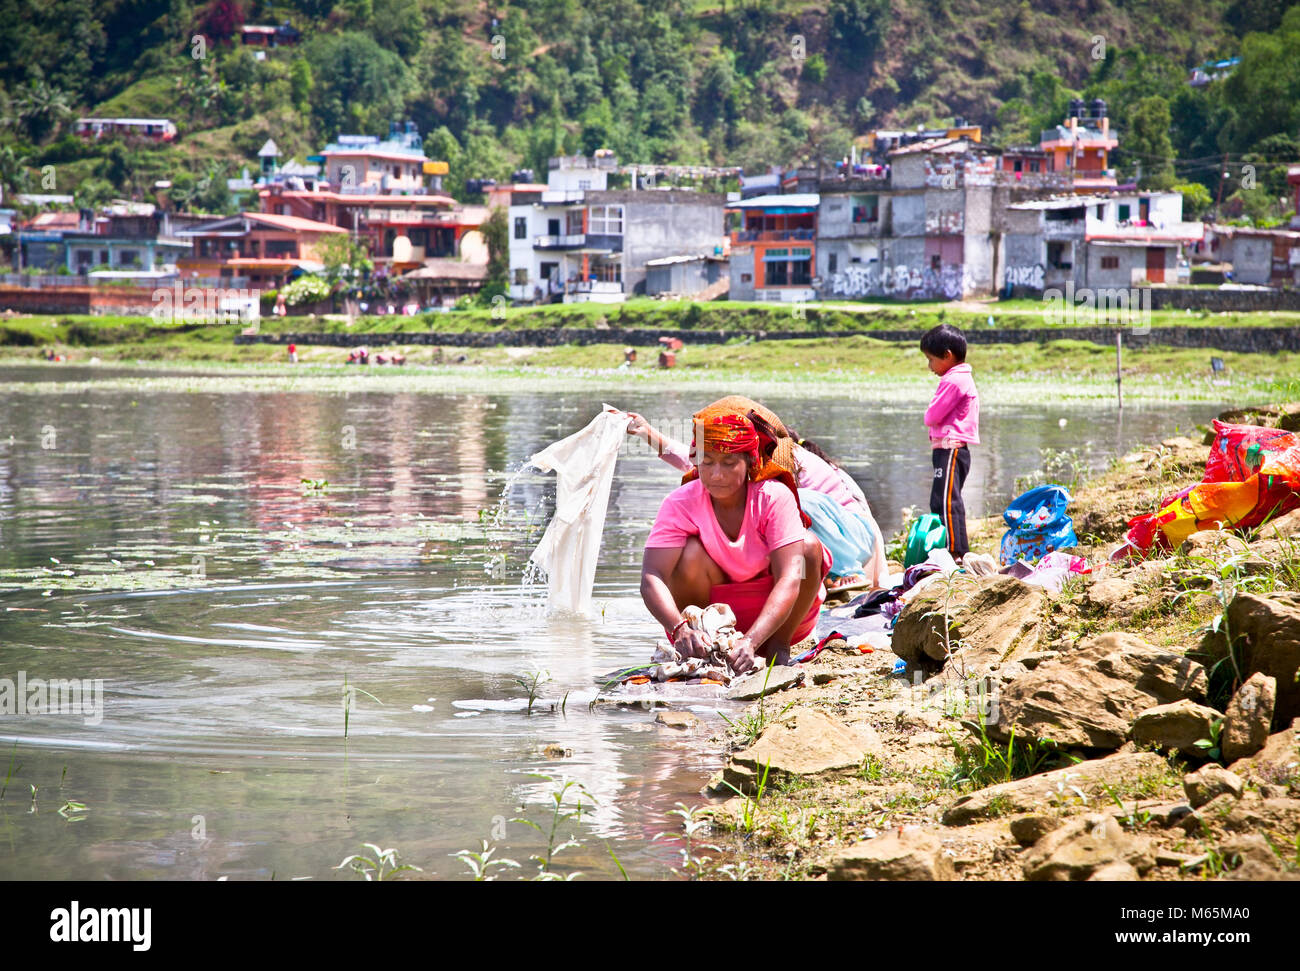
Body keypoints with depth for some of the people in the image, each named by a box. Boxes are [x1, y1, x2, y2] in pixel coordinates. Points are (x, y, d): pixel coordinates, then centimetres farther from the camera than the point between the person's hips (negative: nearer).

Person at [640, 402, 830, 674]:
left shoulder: (775, 497, -22)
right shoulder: (681, 503, -19)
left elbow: (790, 580, -33)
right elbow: (652, 577, -31)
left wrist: (752, 641, -49)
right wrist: (680, 629, -52)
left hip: (776, 616, 0)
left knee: (810, 546, -25)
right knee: (692, 554, -28)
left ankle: (778, 647, -9)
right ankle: (702, 651, -10)